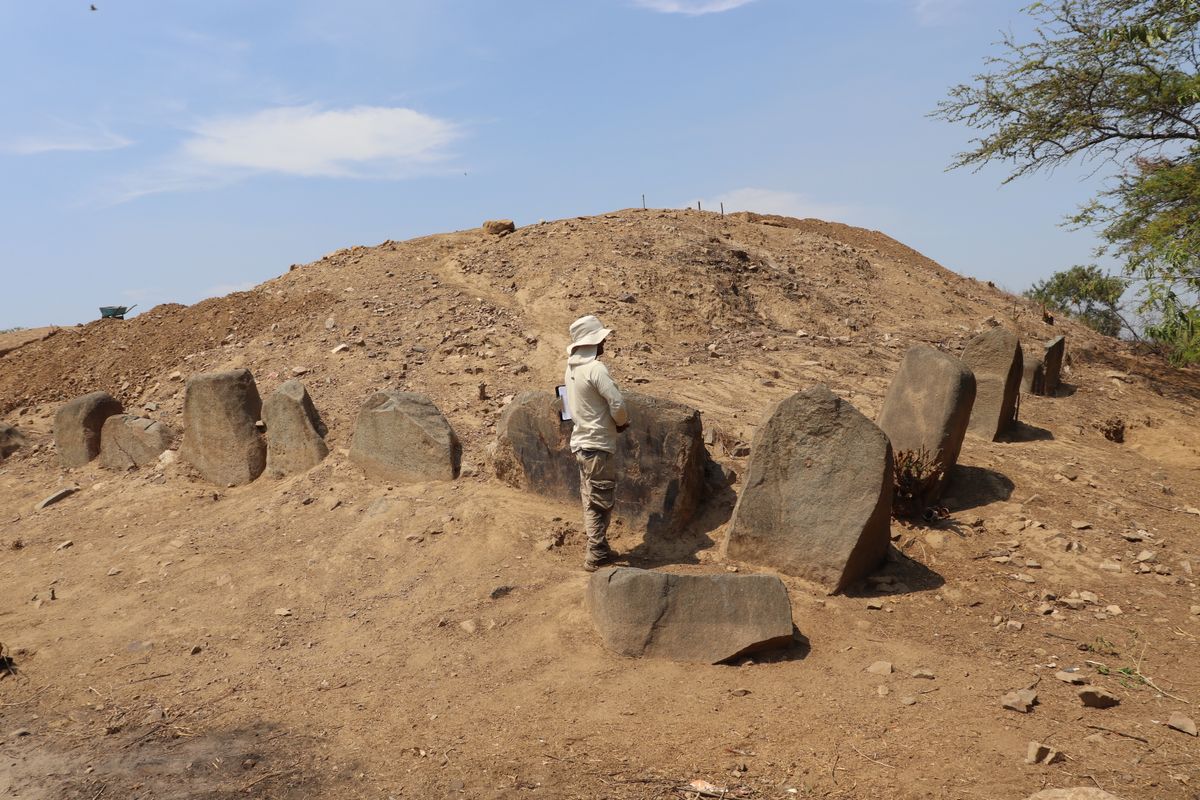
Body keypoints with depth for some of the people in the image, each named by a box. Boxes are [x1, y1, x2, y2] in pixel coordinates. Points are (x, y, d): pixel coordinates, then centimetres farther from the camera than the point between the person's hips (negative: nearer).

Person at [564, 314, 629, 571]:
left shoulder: (572, 367, 8)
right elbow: (617, 404, -23)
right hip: (598, 446, -9)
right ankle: (596, 556, 8)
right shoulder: (595, 369, -20)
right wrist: (623, 422, -1)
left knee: (590, 500, 16)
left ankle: (599, 549, 27)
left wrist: (614, 421, 10)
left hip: (581, 442, 9)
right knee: (601, 502, 2)